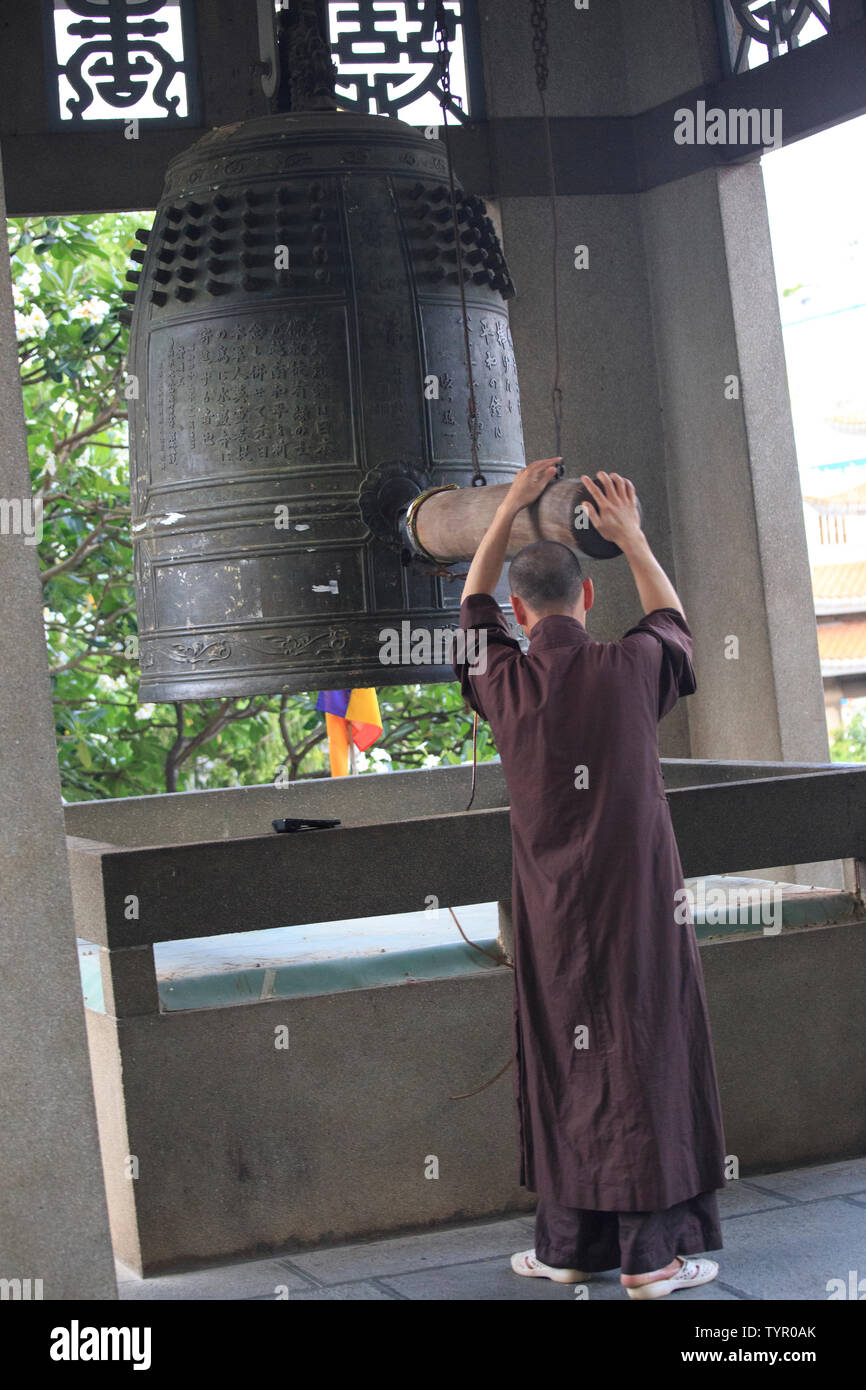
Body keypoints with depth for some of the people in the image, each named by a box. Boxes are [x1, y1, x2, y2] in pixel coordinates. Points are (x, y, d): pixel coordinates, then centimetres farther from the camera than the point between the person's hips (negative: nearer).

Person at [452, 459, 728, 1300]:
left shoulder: (505, 684, -3)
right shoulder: (626, 670, -8)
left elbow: (473, 609, 18)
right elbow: (671, 621, 17)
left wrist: (507, 512, 23)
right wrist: (631, 538, 22)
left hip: (552, 912, 2)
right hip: (640, 903, -2)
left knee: (562, 1064, 10)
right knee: (647, 1058, 3)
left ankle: (572, 1244, 18)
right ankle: (651, 1254, 7)